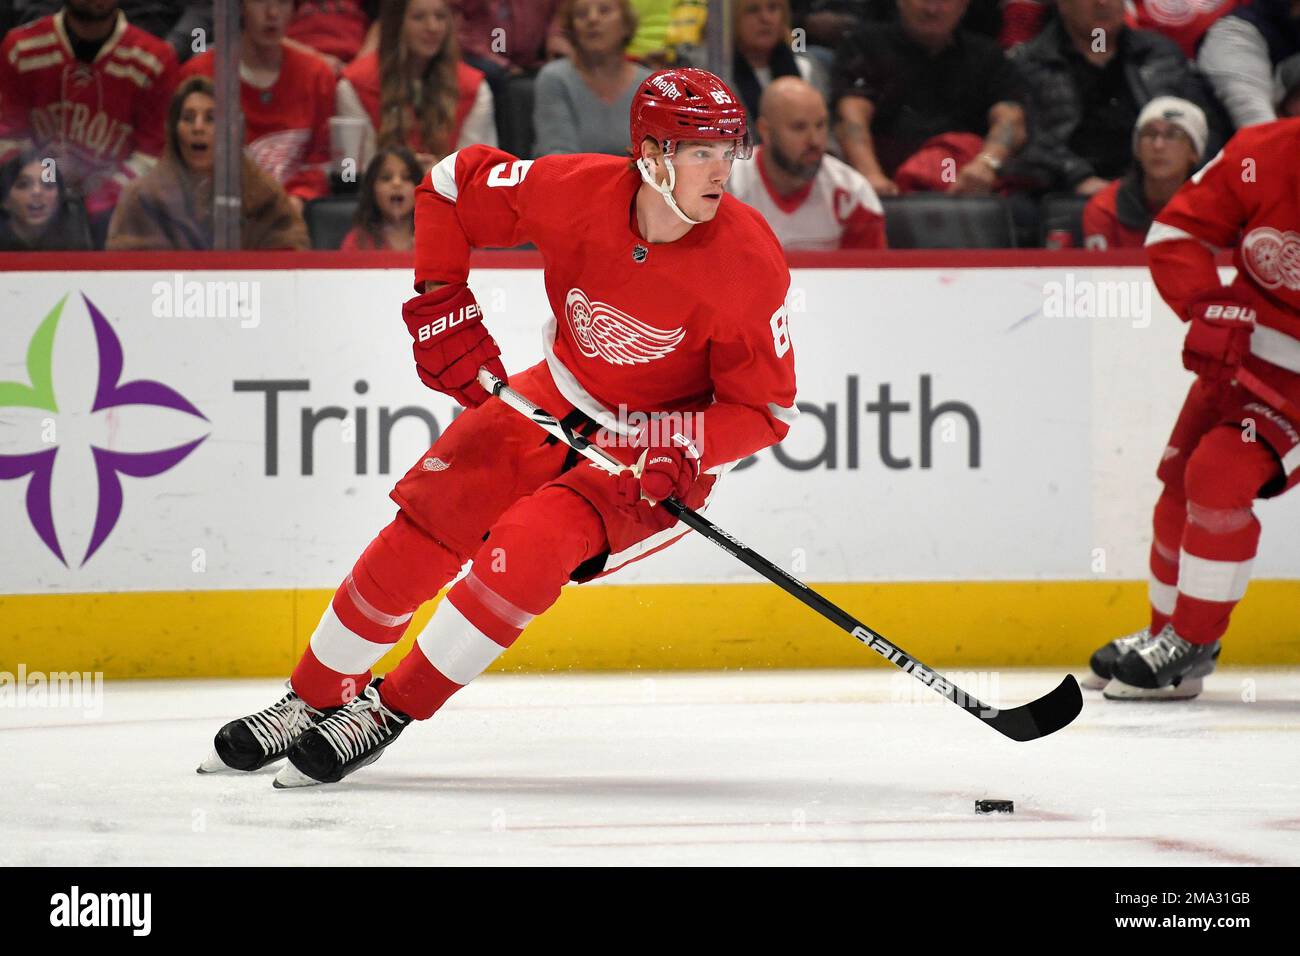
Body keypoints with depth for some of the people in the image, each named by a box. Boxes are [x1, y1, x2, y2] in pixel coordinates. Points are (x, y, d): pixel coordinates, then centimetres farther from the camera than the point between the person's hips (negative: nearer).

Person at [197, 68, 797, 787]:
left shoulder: (749, 263, -25)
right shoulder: (575, 192, -21)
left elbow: (764, 408, -15)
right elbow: (452, 184, -2)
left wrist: (683, 455, -31)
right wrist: (441, 305, -9)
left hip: (659, 450, -3)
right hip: (558, 401, 3)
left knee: (527, 547, -26)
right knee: (420, 532, -4)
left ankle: (390, 709, -10)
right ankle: (313, 699, 18)